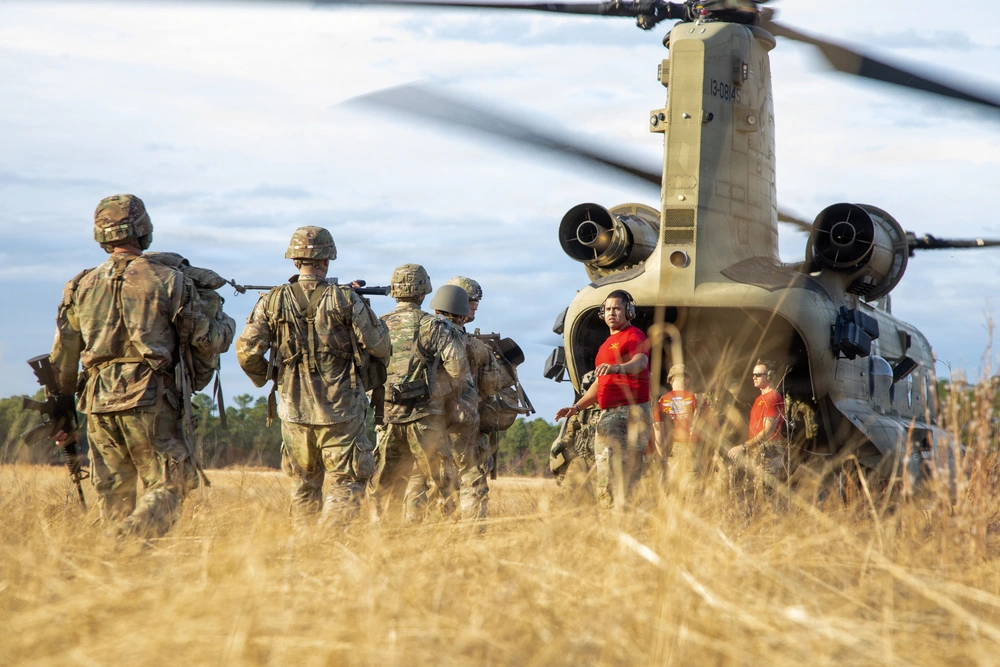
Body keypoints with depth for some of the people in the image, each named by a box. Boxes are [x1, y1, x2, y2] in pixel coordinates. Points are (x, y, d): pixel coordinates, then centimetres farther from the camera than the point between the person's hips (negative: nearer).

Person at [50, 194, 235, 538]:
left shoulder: (81, 286, 8)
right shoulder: (168, 281, -4)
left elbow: (63, 358, 12)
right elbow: (206, 342, 0)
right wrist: (226, 325, 23)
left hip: (99, 404, 4)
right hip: (150, 400, -4)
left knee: (114, 494, 13)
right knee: (167, 485, 0)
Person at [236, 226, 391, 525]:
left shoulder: (273, 301, -1)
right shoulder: (346, 300, -8)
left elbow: (246, 352, -4)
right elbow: (380, 348, -5)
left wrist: (266, 378, 16)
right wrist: (364, 312, 13)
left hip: (295, 410, 3)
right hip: (340, 411, -3)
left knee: (304, 486, 18)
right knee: (348, 485, 2)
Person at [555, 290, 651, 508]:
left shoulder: (634, 335, -5)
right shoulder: (607, 343, 26)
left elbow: (640, 362, -27)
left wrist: (618, 368, -47)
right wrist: (577, 407, 22)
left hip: (630, 411, -10)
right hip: (607, 414, 10)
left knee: (626, 472, -15)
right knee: (602, 476, 9)